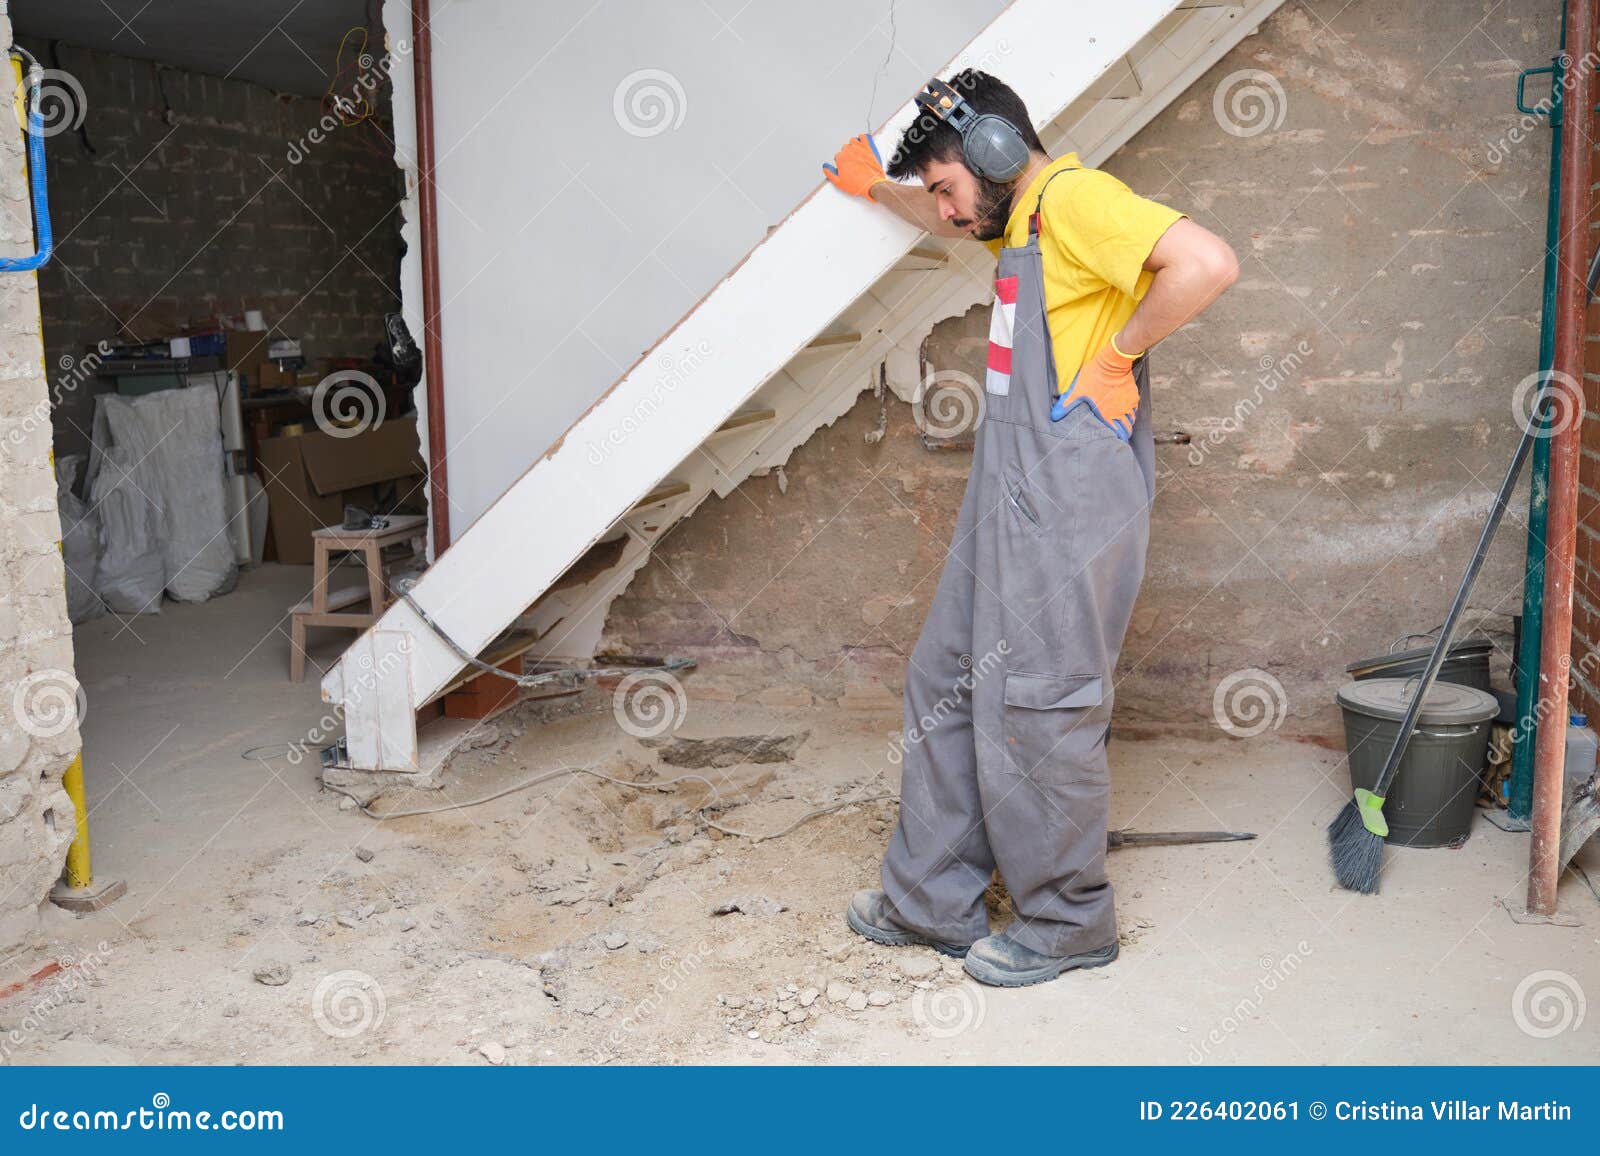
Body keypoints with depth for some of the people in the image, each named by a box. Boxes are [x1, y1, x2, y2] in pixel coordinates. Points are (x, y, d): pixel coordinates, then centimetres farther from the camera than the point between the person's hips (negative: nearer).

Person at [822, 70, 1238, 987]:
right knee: (947, 686, 14)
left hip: (1068, 505, -10)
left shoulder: (1076, 197, -12)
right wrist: (879, 188, 35)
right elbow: (954, 220, 44)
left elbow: (1209, 263, -27)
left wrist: (1117, 354, -18)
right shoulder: (1024, 215, 19)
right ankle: (933, 901, 26)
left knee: (1042, 706, -2)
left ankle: (1070, 922, 16)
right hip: (1010, 497, 10)